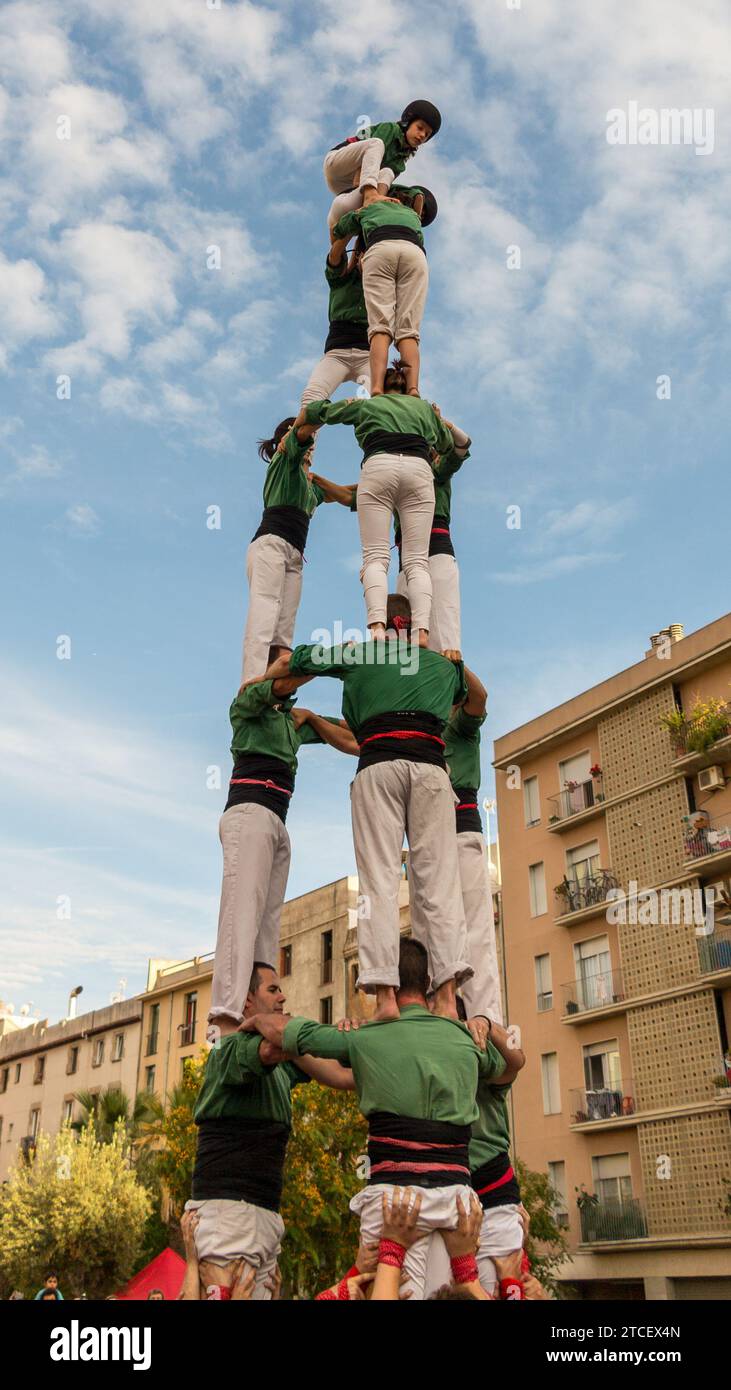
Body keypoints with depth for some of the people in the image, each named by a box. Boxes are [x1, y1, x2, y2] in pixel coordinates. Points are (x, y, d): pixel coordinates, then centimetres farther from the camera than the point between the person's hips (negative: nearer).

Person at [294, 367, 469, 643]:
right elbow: (448, 444, 46)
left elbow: (316, 410, 34)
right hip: (418, 469, 1)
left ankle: (377, 628, -31)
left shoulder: (367, 404, 28)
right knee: (417, 560, -5)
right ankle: (422, 631, -25)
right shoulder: (424, 406, 32)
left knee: (375, 557, -9)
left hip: (378, 467, -1)